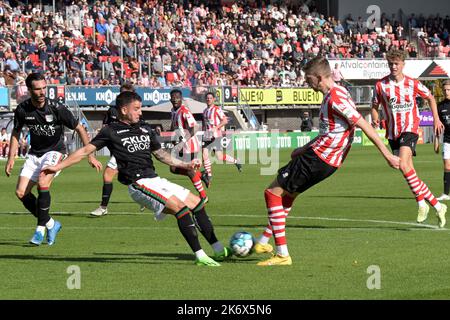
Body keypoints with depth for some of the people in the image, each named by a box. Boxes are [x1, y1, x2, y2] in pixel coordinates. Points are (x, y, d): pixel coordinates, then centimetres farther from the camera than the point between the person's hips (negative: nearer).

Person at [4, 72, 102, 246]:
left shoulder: (56, 109, -19)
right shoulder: (22, 110, -9)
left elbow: (79, 129, -11)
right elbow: (15, 133, 9)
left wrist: (90, 155, -14)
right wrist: (11, 158, 3)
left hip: (54, 152, -5)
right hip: (35, 154, 5)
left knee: (42, 183, -29)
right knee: (21, 192, -6)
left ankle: (41, 228, -17)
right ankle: (51, 224, 11)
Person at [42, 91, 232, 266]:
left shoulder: (145, 129, 17)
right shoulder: (111, 131, 0)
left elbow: (161, 154, 28)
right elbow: (86, 151, 1)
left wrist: (185, 165, 20)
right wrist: (58, 166, -4)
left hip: (155, 180, 8)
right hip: (138, 184, -8)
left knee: (197, 203, 6)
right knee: (180, 207, -24)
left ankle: (219, 251, 13)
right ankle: (200, 256, -24)